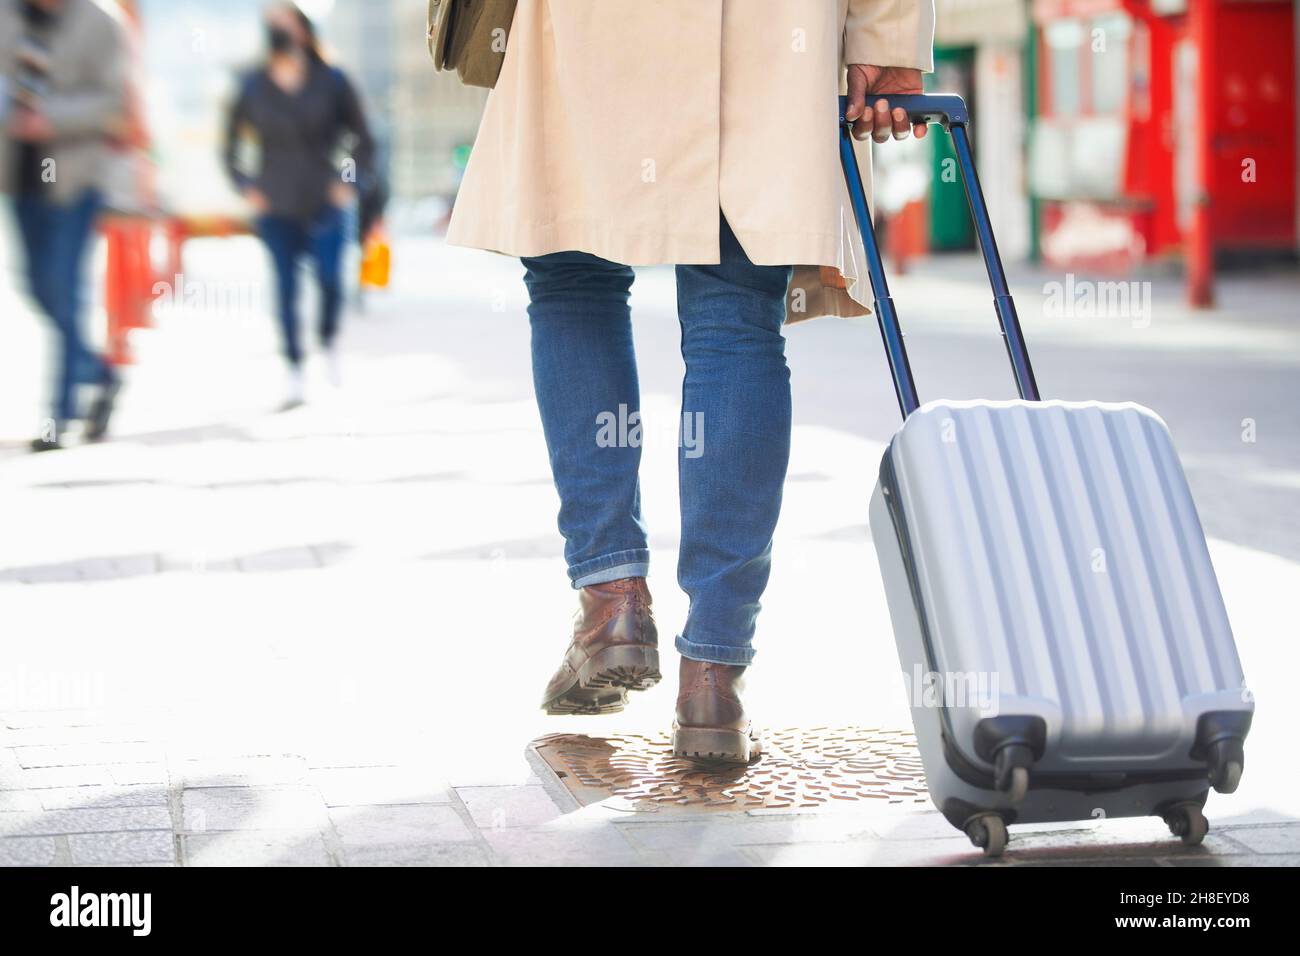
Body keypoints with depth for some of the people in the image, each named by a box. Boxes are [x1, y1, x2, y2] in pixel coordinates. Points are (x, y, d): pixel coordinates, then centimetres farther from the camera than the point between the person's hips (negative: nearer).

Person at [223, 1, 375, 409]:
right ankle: (294, 373, 6)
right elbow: (230, 144, 14)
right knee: (285, 288, -3)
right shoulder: (253, 87, 3)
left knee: (330, 277, -16)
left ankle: (329, 342, 13)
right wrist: (247, 187, 5)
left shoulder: (331, 82, 1)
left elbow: (363, 139, 9)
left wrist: (352, 182, -1)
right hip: (276, 209, 1)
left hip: (325, 204, -1)